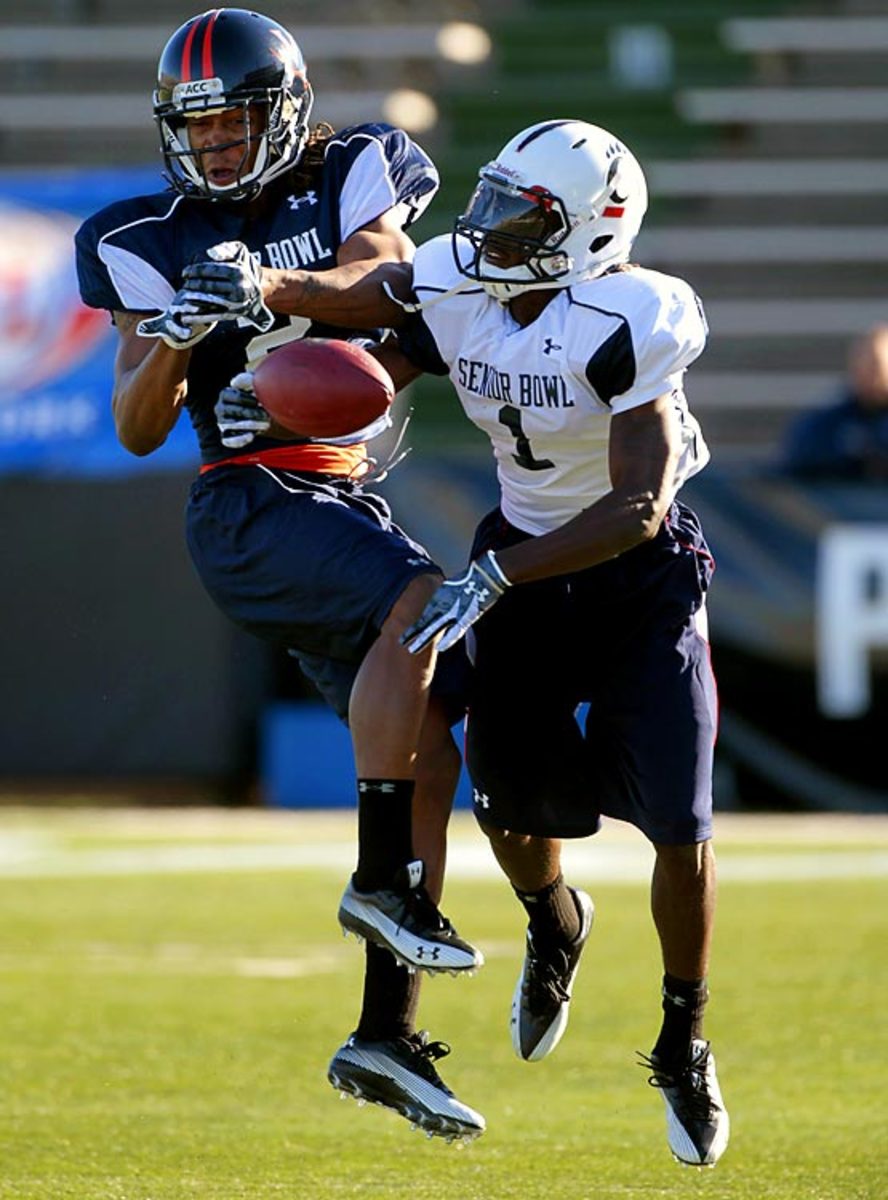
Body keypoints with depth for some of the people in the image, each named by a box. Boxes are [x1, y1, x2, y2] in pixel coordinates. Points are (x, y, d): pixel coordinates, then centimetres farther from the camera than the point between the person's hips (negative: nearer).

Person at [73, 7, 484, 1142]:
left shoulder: (353, 176, 9)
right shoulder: (151, 242, 6)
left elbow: (387, 283, -12)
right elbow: (137, 430, 4)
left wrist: (271, 287, -30)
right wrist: (168, 341, -17)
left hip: (348, 497, 4)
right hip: (251, 502, -4)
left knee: (428, 754, -3)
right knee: (416, 601, -31)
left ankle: (385, 1035, 1)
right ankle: (382, 878, -27)